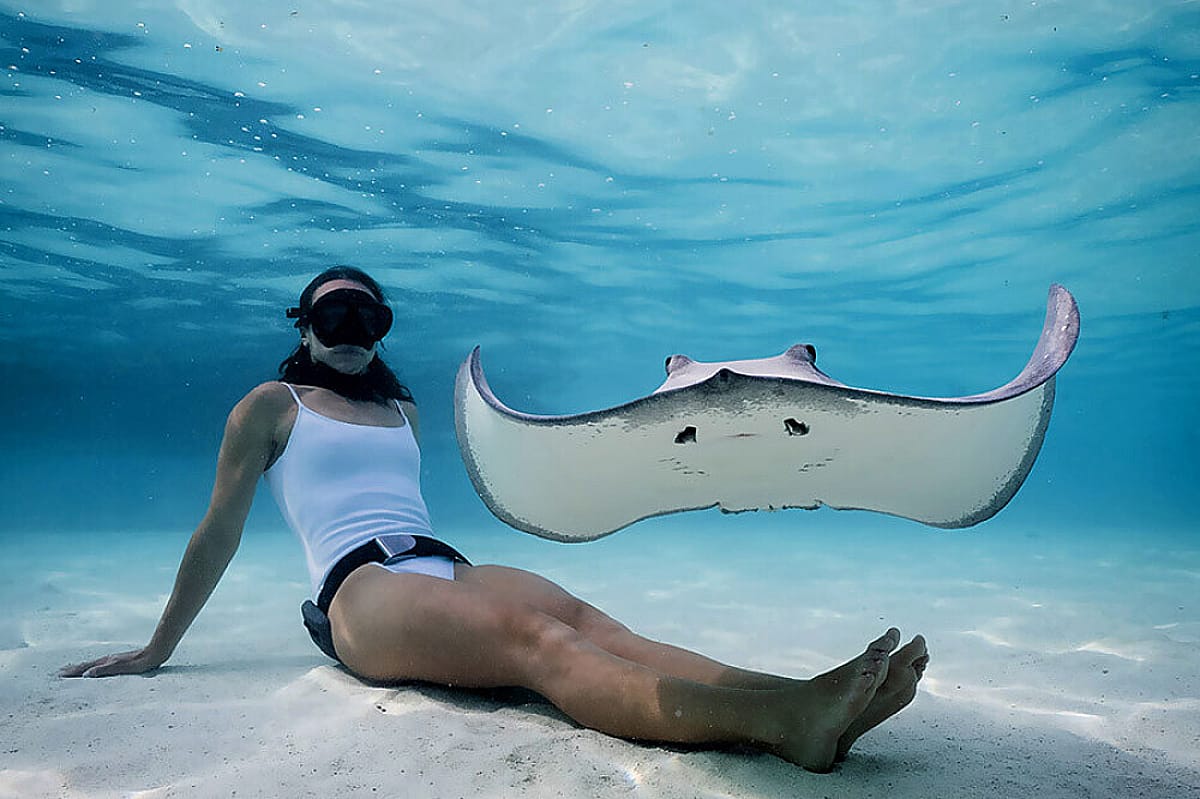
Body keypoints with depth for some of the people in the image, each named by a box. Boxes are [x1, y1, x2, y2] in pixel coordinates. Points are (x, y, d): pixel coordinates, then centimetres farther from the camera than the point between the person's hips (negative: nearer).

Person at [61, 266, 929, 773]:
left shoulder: (403, 410, 26)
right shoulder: (271, 407, 12)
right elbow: (221, 530, 12)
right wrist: (159, 648, 15)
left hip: (445, 570, 6)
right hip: (360, 590, -5)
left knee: (585, 621, -27)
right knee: (535, 639, -35)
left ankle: (800, 710, -46)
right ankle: (781, 720, -56)